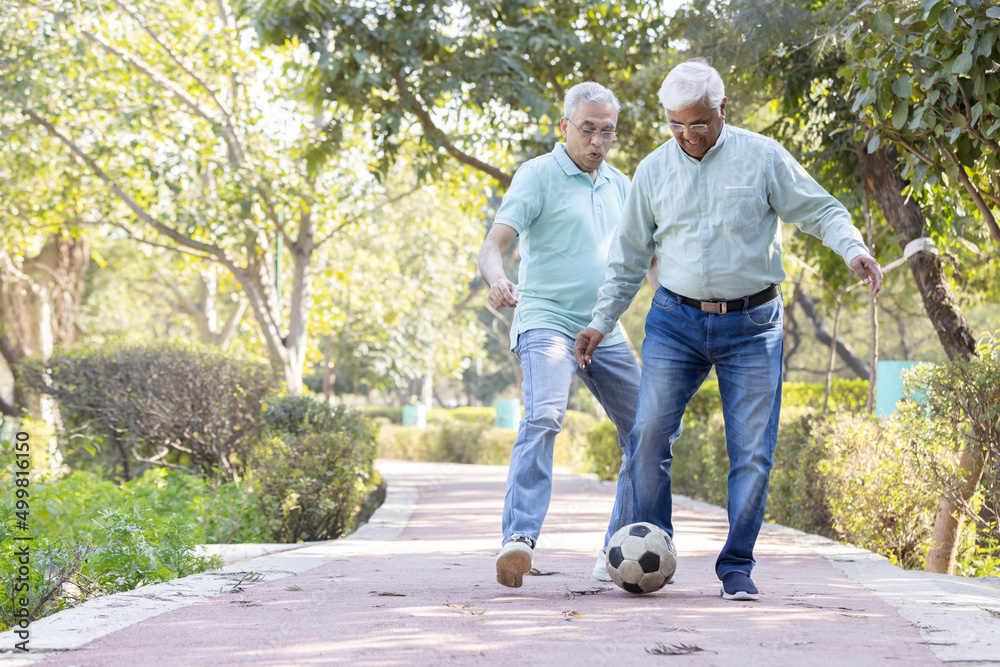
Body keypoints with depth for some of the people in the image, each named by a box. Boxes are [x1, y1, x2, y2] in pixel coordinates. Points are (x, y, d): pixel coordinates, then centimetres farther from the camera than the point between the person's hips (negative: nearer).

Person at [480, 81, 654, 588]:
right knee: (544, 416, -30)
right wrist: (497, 280, -35)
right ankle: (519, 540, -38)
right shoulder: (538, 175, -3)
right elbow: (493, 245, -13)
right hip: (546, 323, -7)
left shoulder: (618, 185, 16)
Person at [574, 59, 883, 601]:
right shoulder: (653, 170, 7)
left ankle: (736, 567, 8)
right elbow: (629, 255, 15)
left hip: (751, 326, -1)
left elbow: (821, 211, 2)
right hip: (675, 322, 2)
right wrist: (601, 322, 12)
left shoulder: (762, 157, 0)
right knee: (649, 434, -12)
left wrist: (854, 250, -17)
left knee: (752, 451, -4)